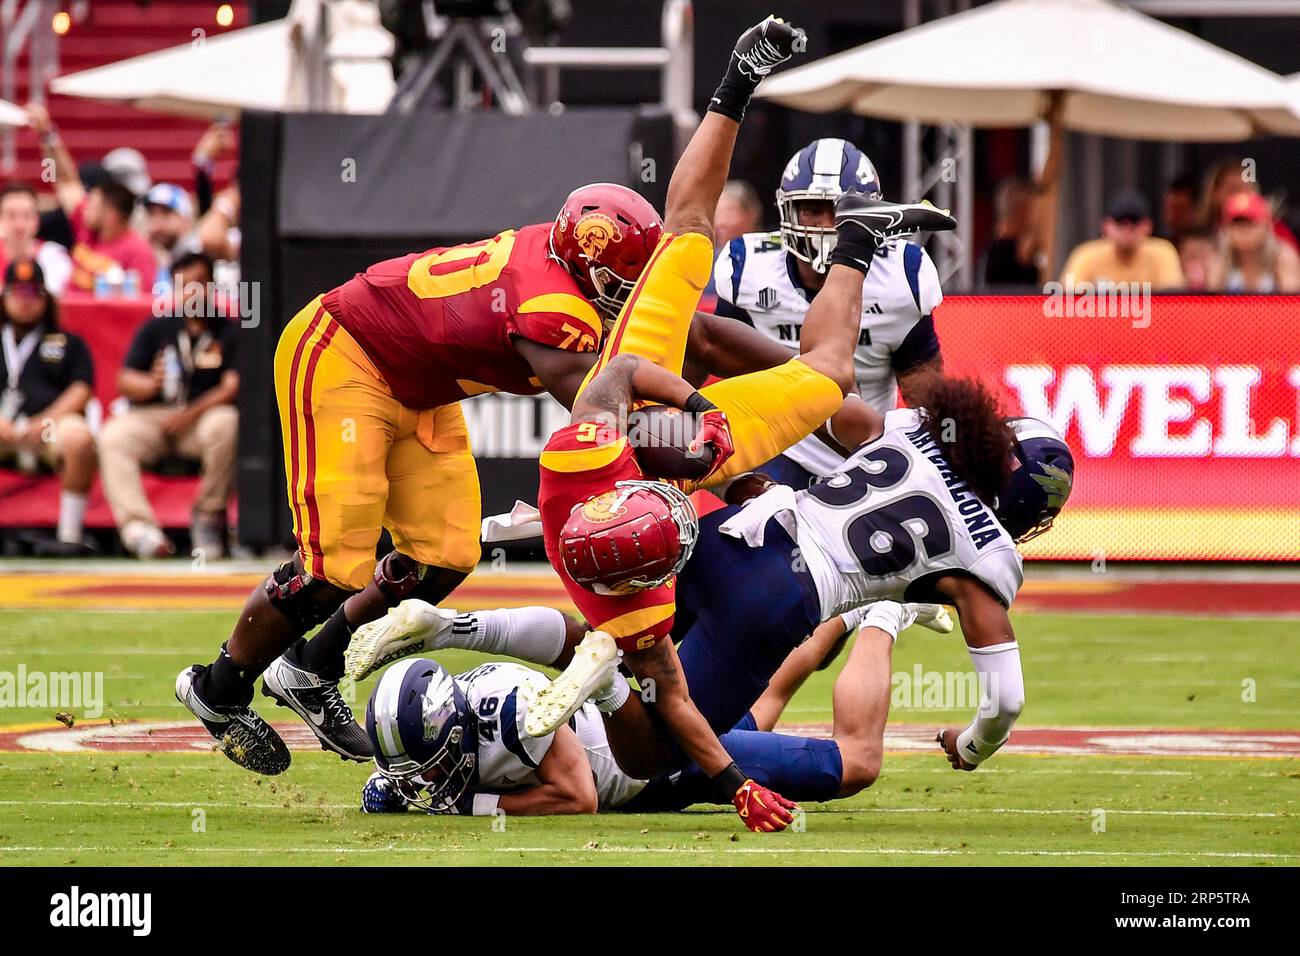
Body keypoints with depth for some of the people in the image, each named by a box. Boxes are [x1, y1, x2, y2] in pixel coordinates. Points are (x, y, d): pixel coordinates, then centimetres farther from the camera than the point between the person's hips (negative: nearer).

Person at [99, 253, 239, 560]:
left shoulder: (228, 333, 4)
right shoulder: (156, 329, 11)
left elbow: (232, 387, -7)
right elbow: (124, 382, 6)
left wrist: (191, 414, -18)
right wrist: (151, 383, -18)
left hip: (202, 416, -2)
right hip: (150, 417, 2)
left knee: (225, 424, -35)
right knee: (113, 437, -27)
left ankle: (209, 513, -17)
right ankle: (139, 527, -39)